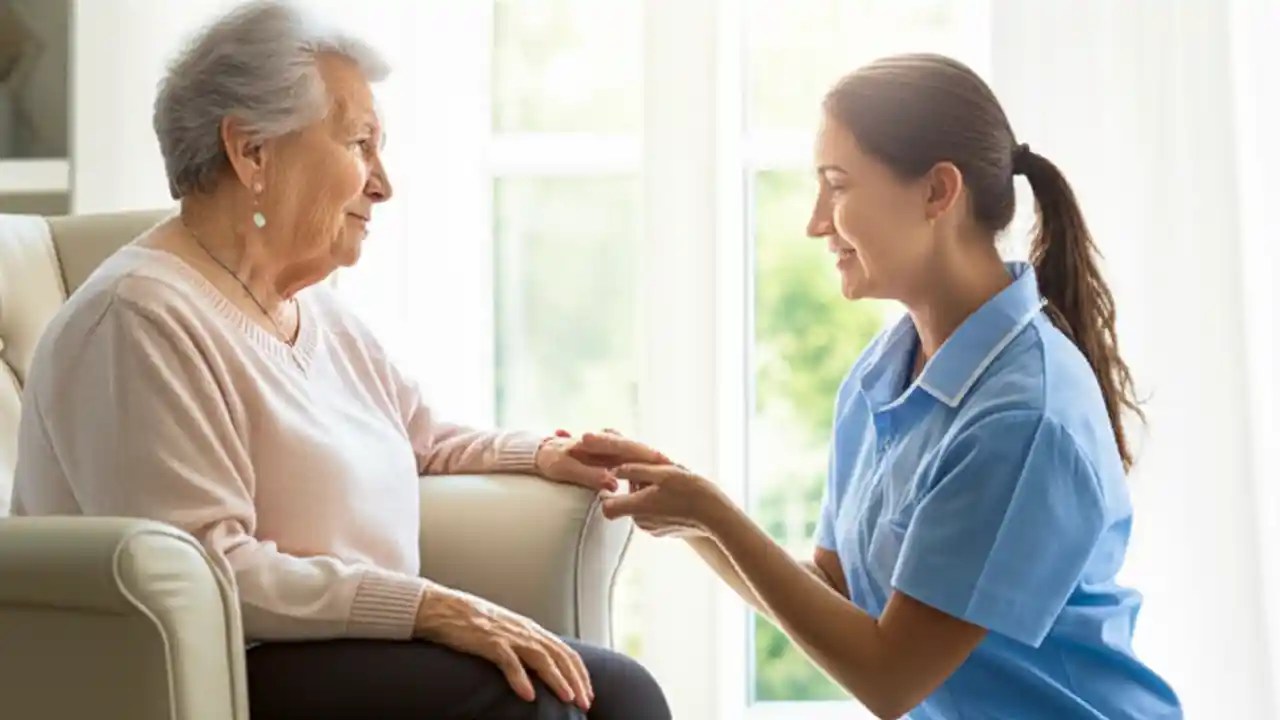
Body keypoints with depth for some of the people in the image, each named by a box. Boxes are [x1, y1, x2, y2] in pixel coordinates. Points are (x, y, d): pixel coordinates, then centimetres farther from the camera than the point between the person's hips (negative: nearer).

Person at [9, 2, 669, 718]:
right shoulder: (146, 317, -15)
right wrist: (429, 606, -24)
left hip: (350, 649, 9)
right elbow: (204, 571, -23)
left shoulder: (316, 310, 17)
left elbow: (422, 439, 32)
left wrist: (541, 455, 12)